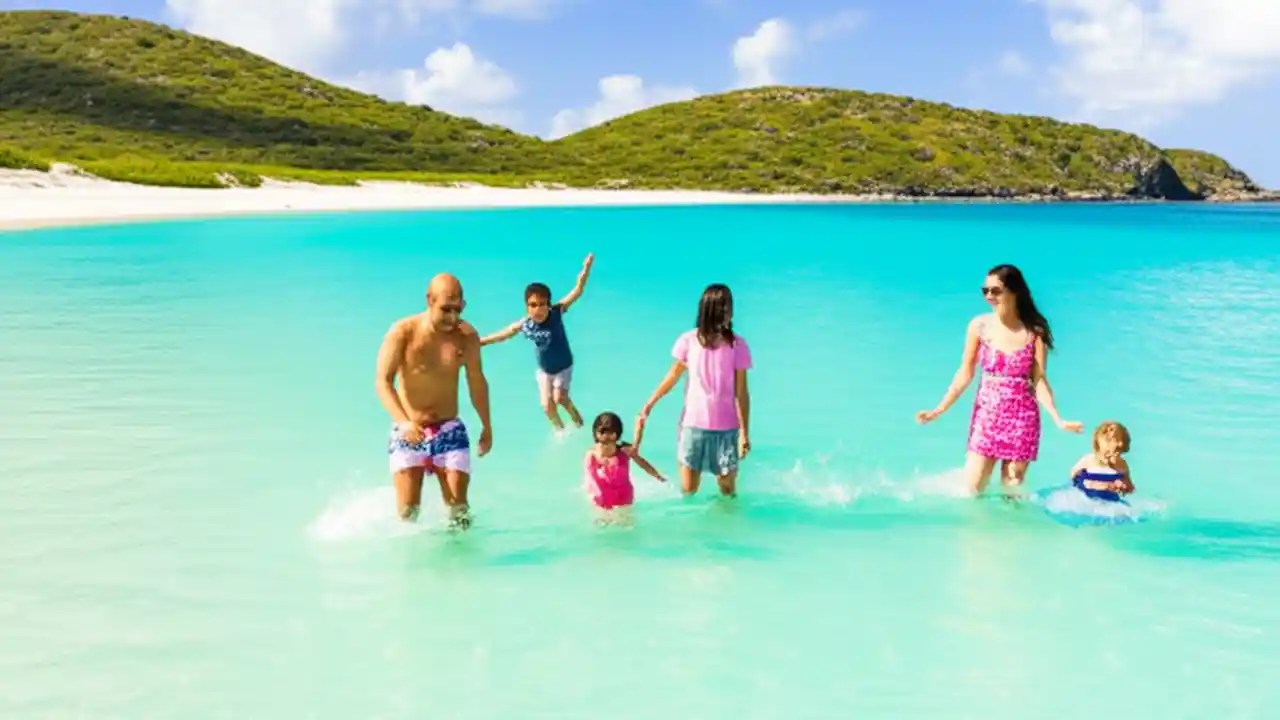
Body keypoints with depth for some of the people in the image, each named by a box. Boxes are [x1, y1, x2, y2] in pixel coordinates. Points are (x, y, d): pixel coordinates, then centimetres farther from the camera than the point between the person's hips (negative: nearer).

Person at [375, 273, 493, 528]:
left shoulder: (468, 336, -4)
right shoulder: (402, 332, -13)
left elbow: (477, 383, 10)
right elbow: (383, 382, -17)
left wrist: (486, 426, 16)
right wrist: (404, 422, -32)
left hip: (450, 431, 2)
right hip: (409, 432, -2)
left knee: (458, 505, -5)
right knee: (408, 510, -3)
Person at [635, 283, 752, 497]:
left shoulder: (737, 345, -10)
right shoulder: (689, 341, -6)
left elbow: (741, 392, -7)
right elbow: (673, 375, 6)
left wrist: (745, 432, -8)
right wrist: (647, 407, 7)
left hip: (726, 428, -1)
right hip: (693, 424, 1)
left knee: (727, 489, 7)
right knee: (688, 490, 6)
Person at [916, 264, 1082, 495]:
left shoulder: (1034, 332, -6)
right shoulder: (979, 326, -2)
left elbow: (1039, 381, -5)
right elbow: (965, 374, 3)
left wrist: (1059, 420, -15)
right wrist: (939, 410, -2)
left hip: (1022, 417, -1)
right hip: (986, 415, 2)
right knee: (971, 490, 2)